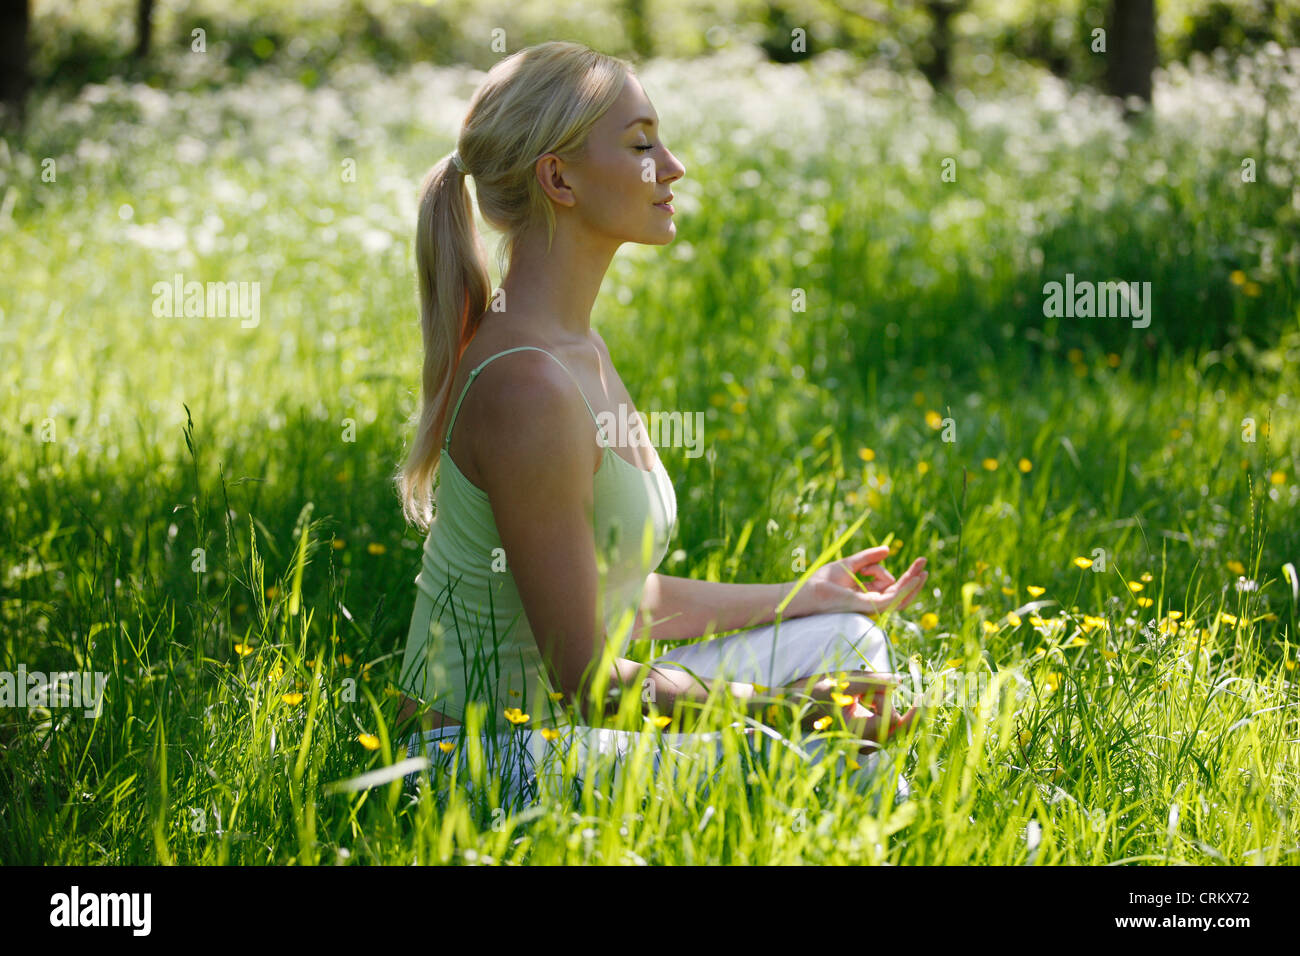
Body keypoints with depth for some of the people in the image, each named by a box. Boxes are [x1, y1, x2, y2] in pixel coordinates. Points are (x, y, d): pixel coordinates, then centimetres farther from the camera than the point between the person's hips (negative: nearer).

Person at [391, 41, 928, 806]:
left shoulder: (576, 344, 9)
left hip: (561, 730, 11)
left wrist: (804, 596, 21)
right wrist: (791, 711, -18)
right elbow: (587, 681, -21)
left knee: (851, 645, 17)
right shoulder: (527, 384, -23)